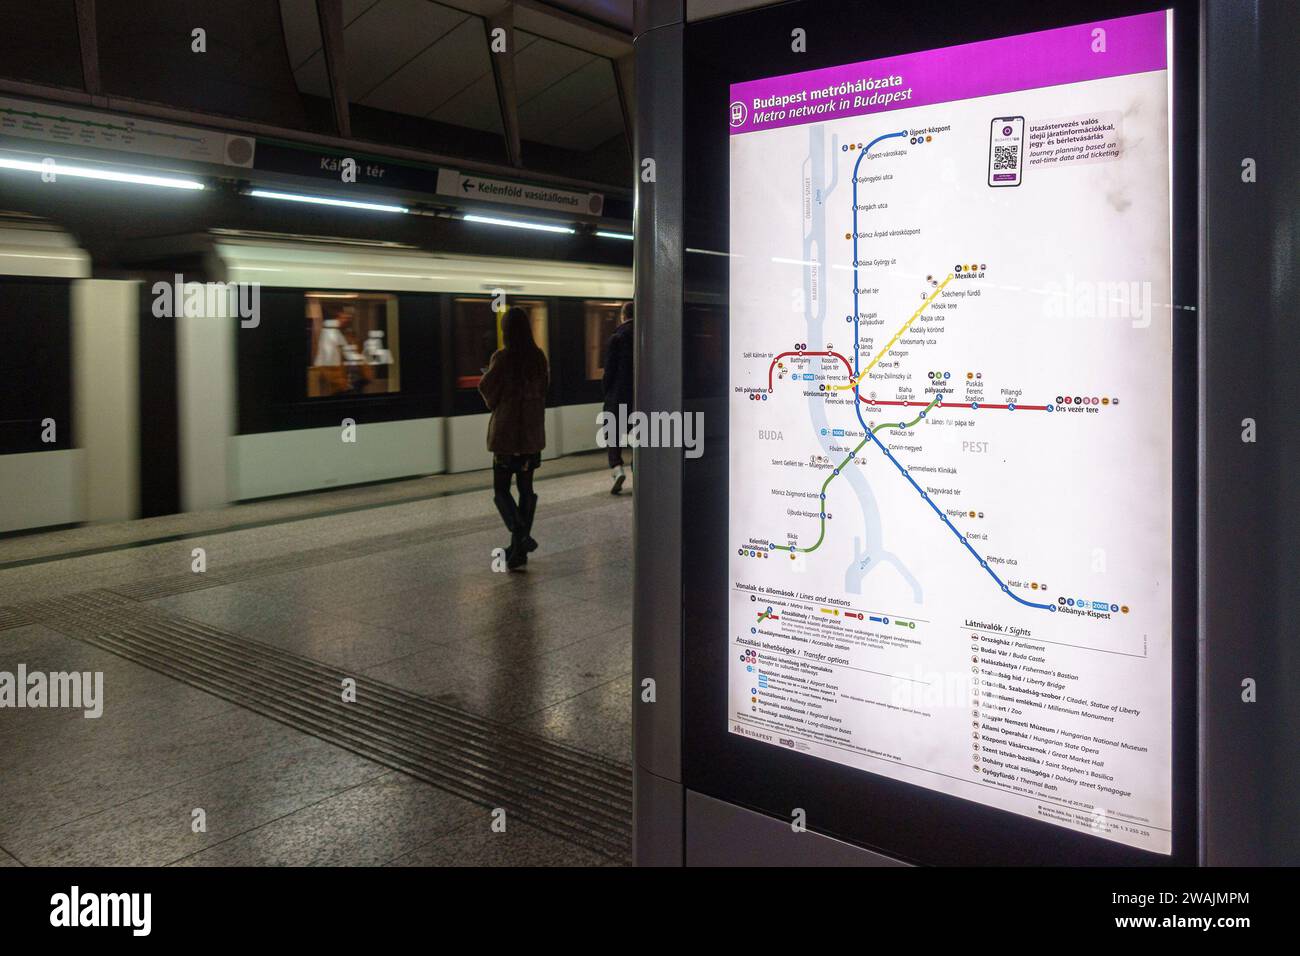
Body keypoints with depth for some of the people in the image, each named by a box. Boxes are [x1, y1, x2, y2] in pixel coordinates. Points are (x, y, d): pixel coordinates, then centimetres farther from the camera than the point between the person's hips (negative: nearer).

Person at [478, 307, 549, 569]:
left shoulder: (501, 358, -13)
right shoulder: (539, 357, 1)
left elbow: (487, 389, -5)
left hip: (506, 432, -4)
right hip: (533, 432, 4)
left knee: (501, 489, 6)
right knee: (526, 488, 12)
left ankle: (520, 534, -16)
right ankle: (519, 548, 14)